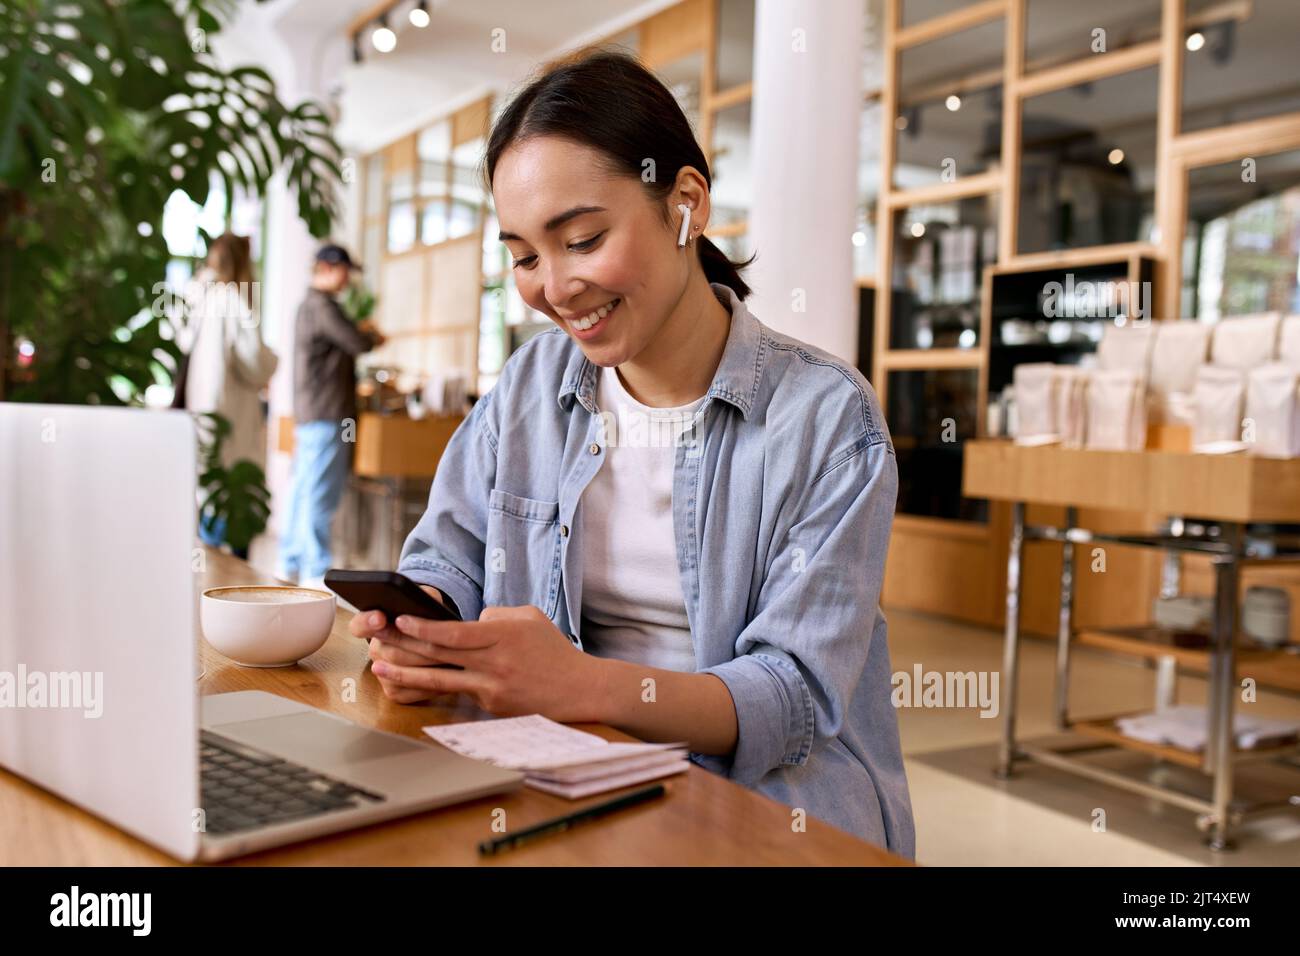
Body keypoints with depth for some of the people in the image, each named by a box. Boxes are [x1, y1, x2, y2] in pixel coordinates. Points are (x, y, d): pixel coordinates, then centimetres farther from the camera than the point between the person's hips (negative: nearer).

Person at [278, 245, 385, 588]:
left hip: (309, 414, 10)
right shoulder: (323, 305, -12)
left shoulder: (309, 304, 21)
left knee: (302, 490, 13)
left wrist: (361, 331, 10)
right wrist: (374, 337, 6)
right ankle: (316, 570, -7)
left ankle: (291, 562, 19)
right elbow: (358, 343, -15)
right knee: (320, 494, -9)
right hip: (327, 414, -10)